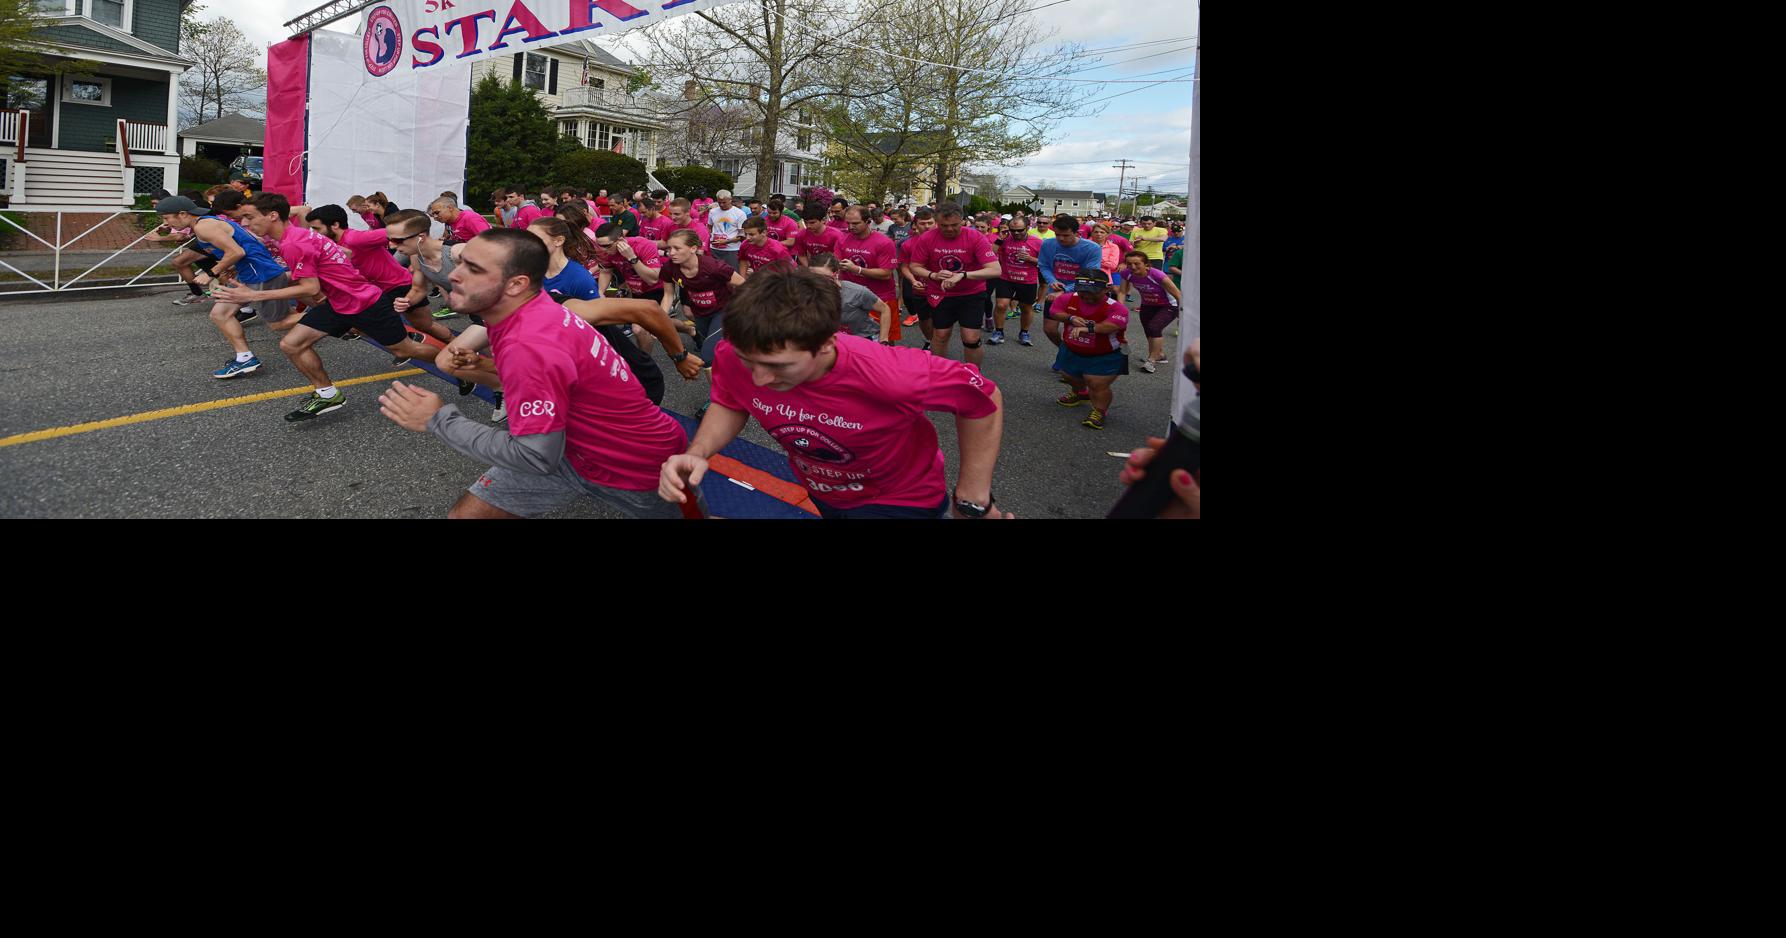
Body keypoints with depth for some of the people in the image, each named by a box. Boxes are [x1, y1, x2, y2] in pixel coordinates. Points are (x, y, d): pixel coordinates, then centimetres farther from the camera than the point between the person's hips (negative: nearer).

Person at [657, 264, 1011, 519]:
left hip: (900, 500, -4)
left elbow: (983, 399, -23)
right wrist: (697, 454, -24)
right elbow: (730, 404, -4)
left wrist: (973, 500, -14)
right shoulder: (732, 358, -27)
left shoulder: (889, 375, -40)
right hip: (815, 494, 4)